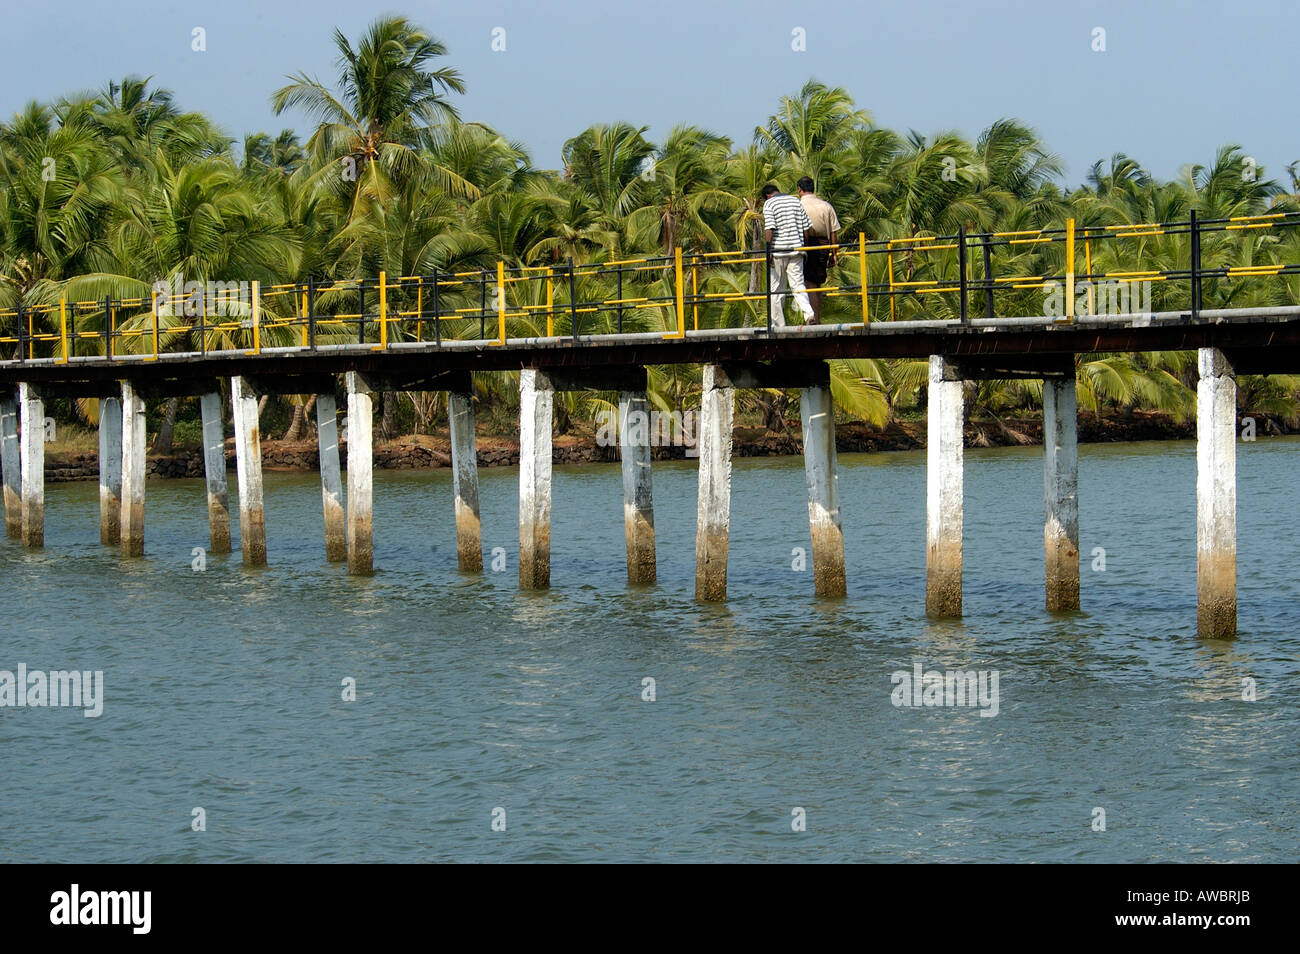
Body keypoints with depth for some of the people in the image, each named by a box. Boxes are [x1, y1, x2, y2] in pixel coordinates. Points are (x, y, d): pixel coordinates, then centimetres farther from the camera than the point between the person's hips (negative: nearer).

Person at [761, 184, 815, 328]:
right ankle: (808, 313, -21)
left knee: (777, 289, 5)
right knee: (798, 284, 3)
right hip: (796, 250, 4)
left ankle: (778, 324, 10)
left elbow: (769, 229, -14)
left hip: (778, 251, -4)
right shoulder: (795, 201, 11)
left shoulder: (769, 204, -3)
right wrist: (803, 247, 16)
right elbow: (806, 227, 9)